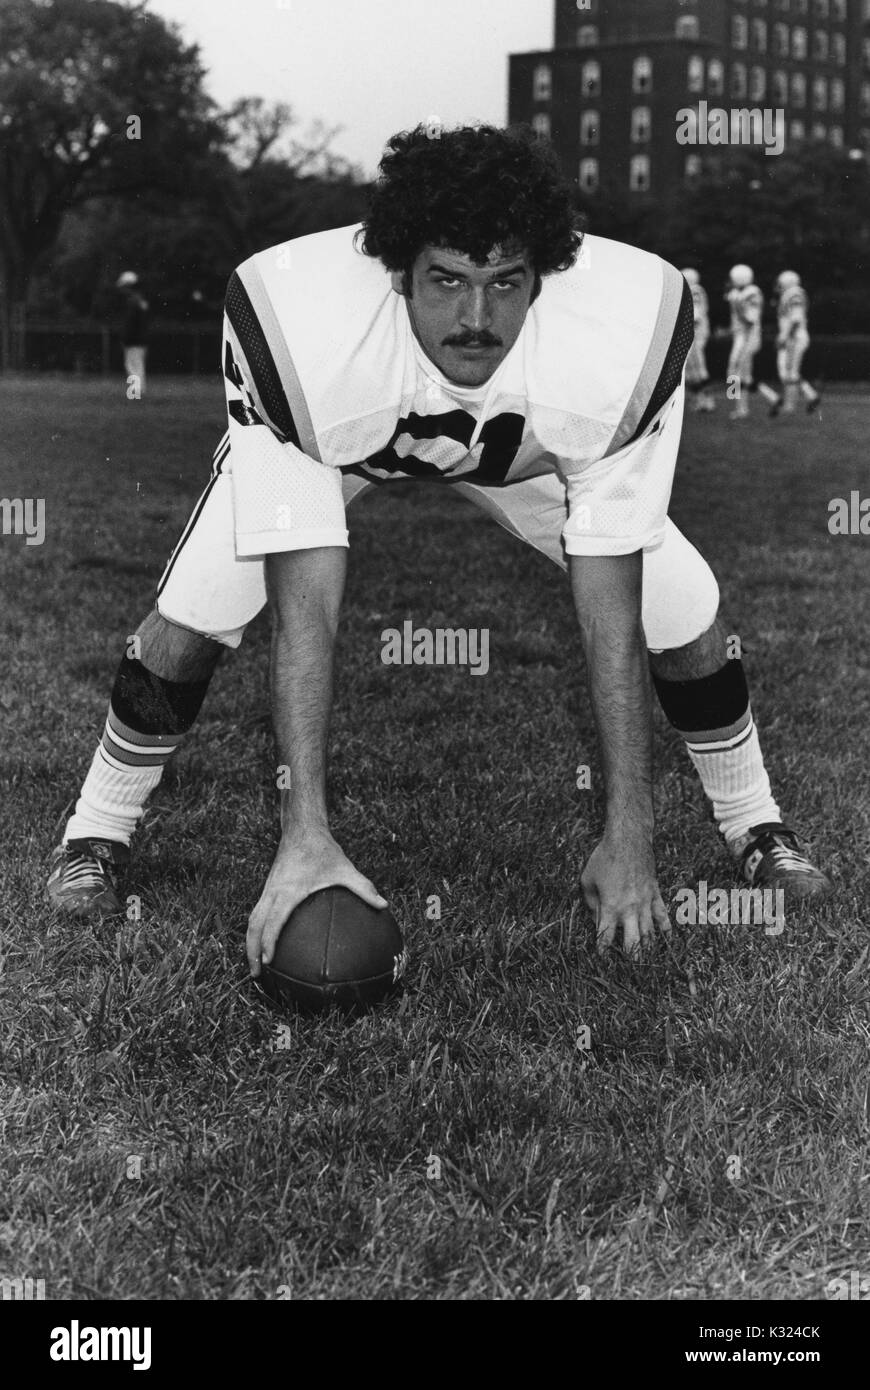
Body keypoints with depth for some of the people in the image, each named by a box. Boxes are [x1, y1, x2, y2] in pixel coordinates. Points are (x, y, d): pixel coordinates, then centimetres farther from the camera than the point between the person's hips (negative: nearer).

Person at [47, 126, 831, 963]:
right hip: (329, 444, -1)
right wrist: (304, 841, -43)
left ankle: (757, 831, 20)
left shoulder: (628, 330, -39)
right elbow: (304, 615, -39)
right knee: (188, 623, -18)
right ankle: (94, 839, 11)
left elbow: (609, 612, -31)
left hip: (529, 449, 1)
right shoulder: (294, 323, -43)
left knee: (686, 622, -10)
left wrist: (630, 836, -31)